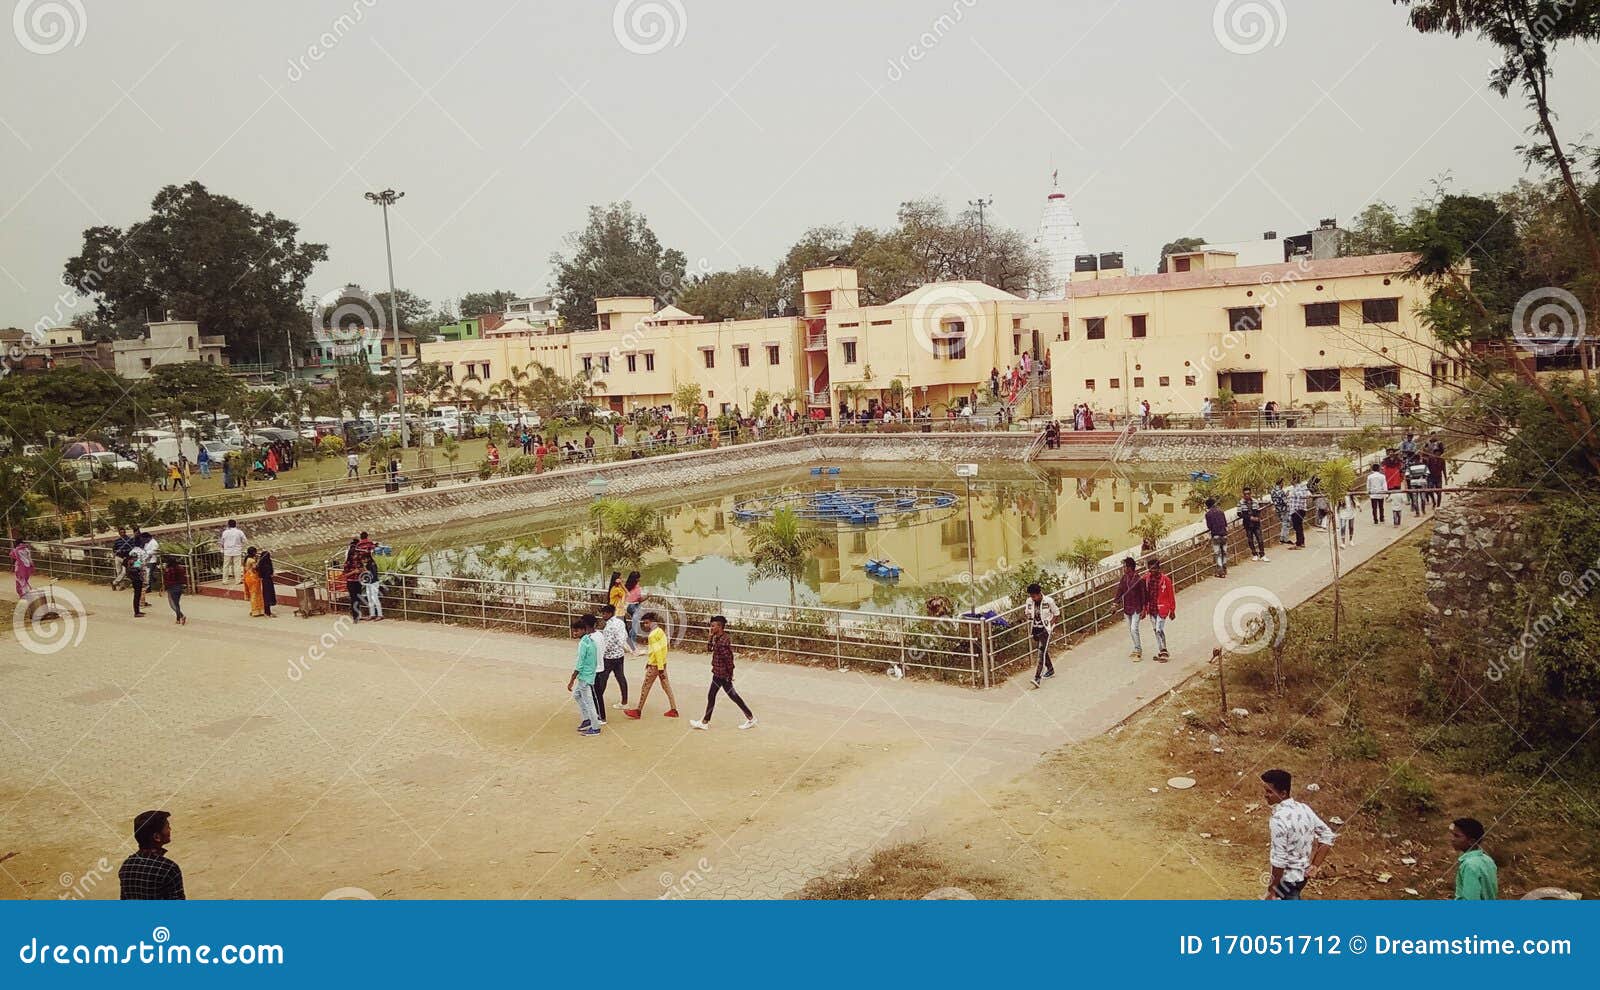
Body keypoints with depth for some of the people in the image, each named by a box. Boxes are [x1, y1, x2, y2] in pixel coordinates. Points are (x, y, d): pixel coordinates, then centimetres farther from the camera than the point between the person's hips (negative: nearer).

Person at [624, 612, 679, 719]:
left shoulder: (652, 635, -18)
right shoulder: (660, 631, 9)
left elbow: (657, 651, -22)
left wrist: (660, 668, -23)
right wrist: (649, 661, 23)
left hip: (655, 665, -9)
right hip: (662, 663, 9)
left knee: (645, 688, 2)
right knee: (666, 686, 10)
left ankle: (638, 711, 10)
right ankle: (673, 710, 11)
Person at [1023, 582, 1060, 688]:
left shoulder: (1049, 601, -14)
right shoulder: (1029, 602, -2)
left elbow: (1056, 614, -1)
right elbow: (1026, 615, 12)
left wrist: (1050, 624, -11)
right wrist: (1025, 614, -11)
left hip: (1045, 629, -5)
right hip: (1035, 629, 5)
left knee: (1041, 653, -14)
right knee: (1043, 651, 18)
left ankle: (1037, 677, -21)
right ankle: (1050, 670, 38)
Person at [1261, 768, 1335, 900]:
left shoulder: (1278, 820, -29)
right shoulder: (1304, 809, -4)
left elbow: (1279, 860, -26)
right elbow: (1327, 836, 4)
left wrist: (1272, 888, -16)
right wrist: (1315, 866, 4)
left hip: (1286, 877, -8)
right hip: (1303, 873, 8)